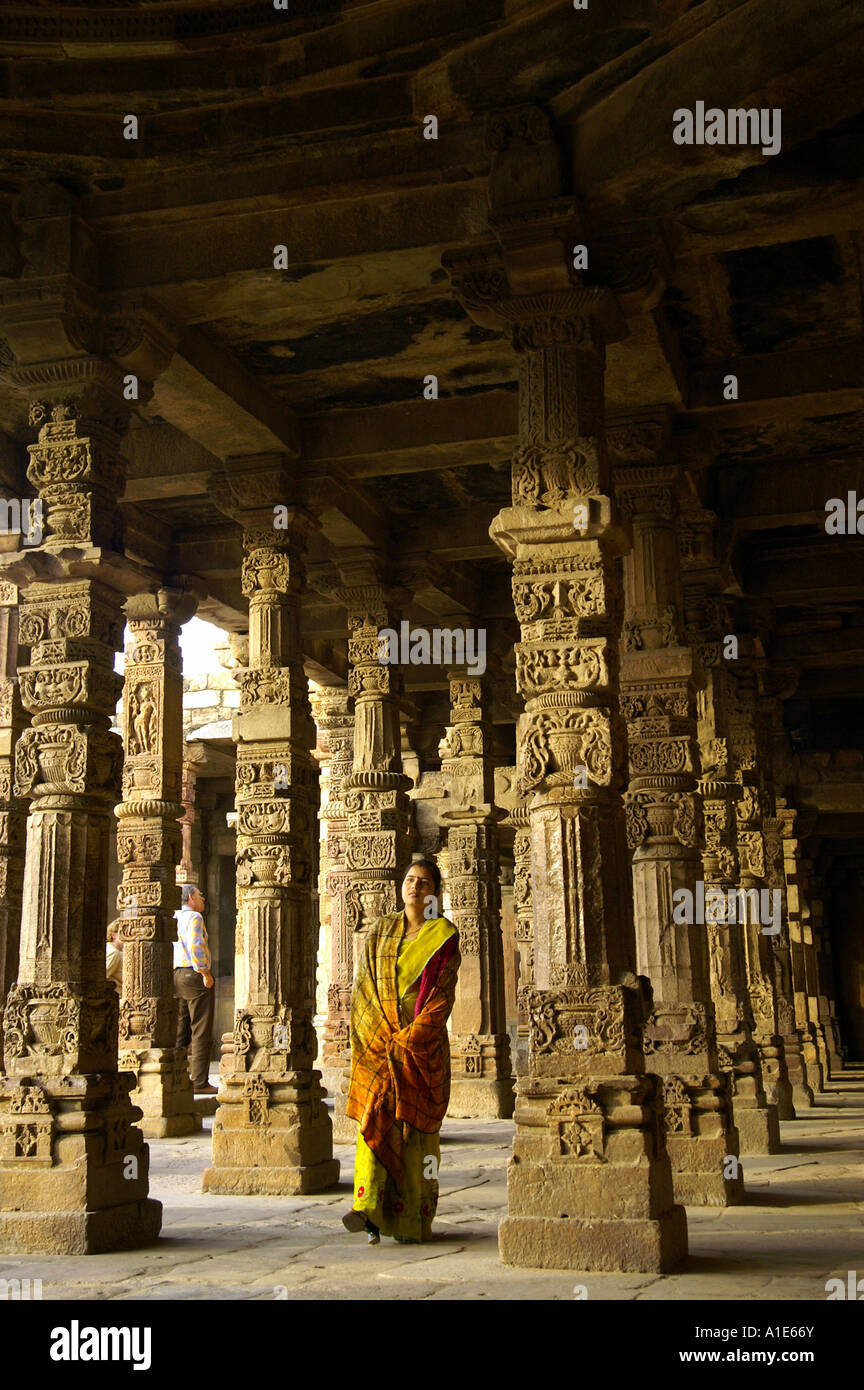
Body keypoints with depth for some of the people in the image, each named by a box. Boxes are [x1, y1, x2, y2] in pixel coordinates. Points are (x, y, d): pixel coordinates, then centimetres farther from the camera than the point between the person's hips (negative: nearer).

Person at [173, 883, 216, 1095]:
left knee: (180, 1032, 11)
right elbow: (195, 947, -20)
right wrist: (205, 973, -14)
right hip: (194, 975, -9)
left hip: (176, 975, 9)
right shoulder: (194, 917, -7)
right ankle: (199, 1083, -8)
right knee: (201, 1032, -7)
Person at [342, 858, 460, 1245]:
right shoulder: (381, 931, 13)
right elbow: (365, 986, 7)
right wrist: (383, 1034, -6)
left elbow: (443, 995, -6)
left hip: (423, 1043, -2)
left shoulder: (444, 936, 2)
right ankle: (370, 1209, -18)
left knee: (415, 1123, -2)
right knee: (375, 1115, -12)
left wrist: (408, 1038, -14)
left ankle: (415, 1218, 7)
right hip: (378, 1039, 2)